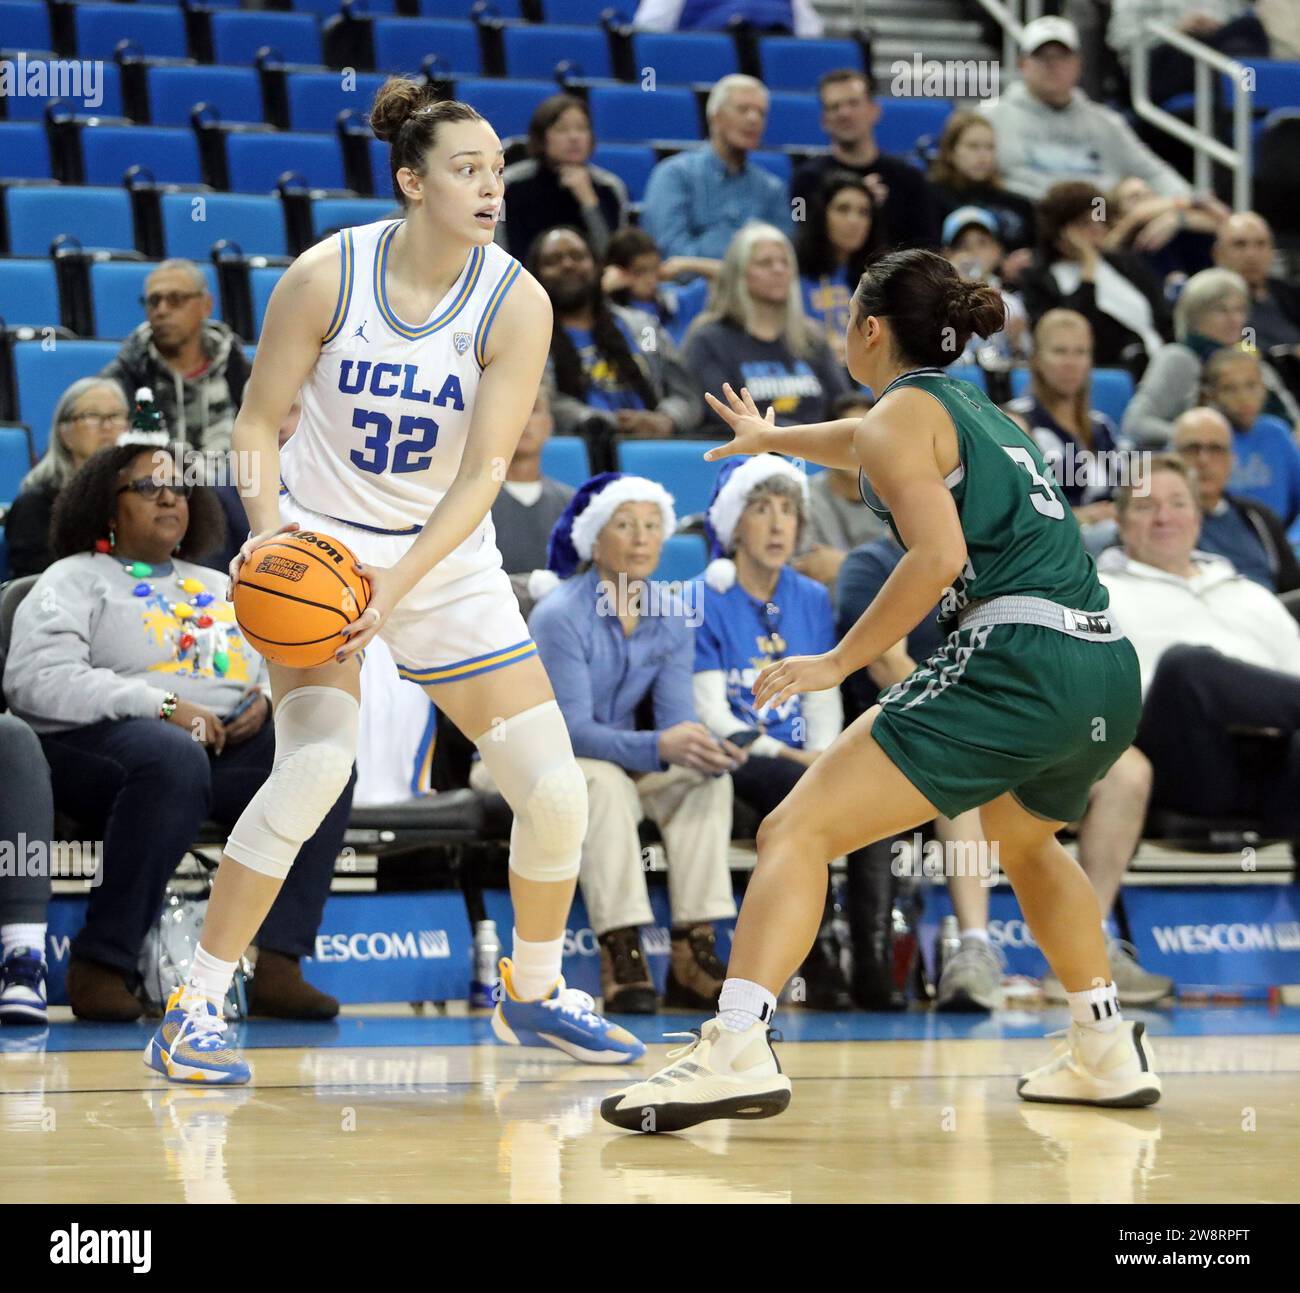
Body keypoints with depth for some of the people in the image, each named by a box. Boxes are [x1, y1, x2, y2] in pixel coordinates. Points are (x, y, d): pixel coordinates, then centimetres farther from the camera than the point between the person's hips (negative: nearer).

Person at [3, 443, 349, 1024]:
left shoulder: (218, 587, 30)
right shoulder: (75, 580, 10)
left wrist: (268, 700, 1)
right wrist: (161, 706, -16)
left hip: (232, 740, 6)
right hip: (104, 739, -5)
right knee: (174, 759, -41)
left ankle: (277, 965, -32)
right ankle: (101, 965, -31)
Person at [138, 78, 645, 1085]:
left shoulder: (517, 303, -12)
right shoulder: (325, 276, -13)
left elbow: (482, 473, -17)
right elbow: (260, 420, -4)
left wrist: (395, 590, -28)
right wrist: (267, 522, -23)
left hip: (448, 558, 3)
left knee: (556, 786, -2)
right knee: (317, 759, -25)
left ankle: (535, 993, 25)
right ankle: (196, 1009, -16)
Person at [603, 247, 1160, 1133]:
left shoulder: (904, 412, 3)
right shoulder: (972, 406, 28)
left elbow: (939, 557, -14)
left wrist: (839, 661, -8)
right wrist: (772, 439, 69)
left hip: (1016, 657, -9)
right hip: (1111, 670, 9)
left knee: (797, 832, -11)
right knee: (1028, 842, 38)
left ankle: (738, 1052, -30)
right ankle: (1109, 1054, 37)